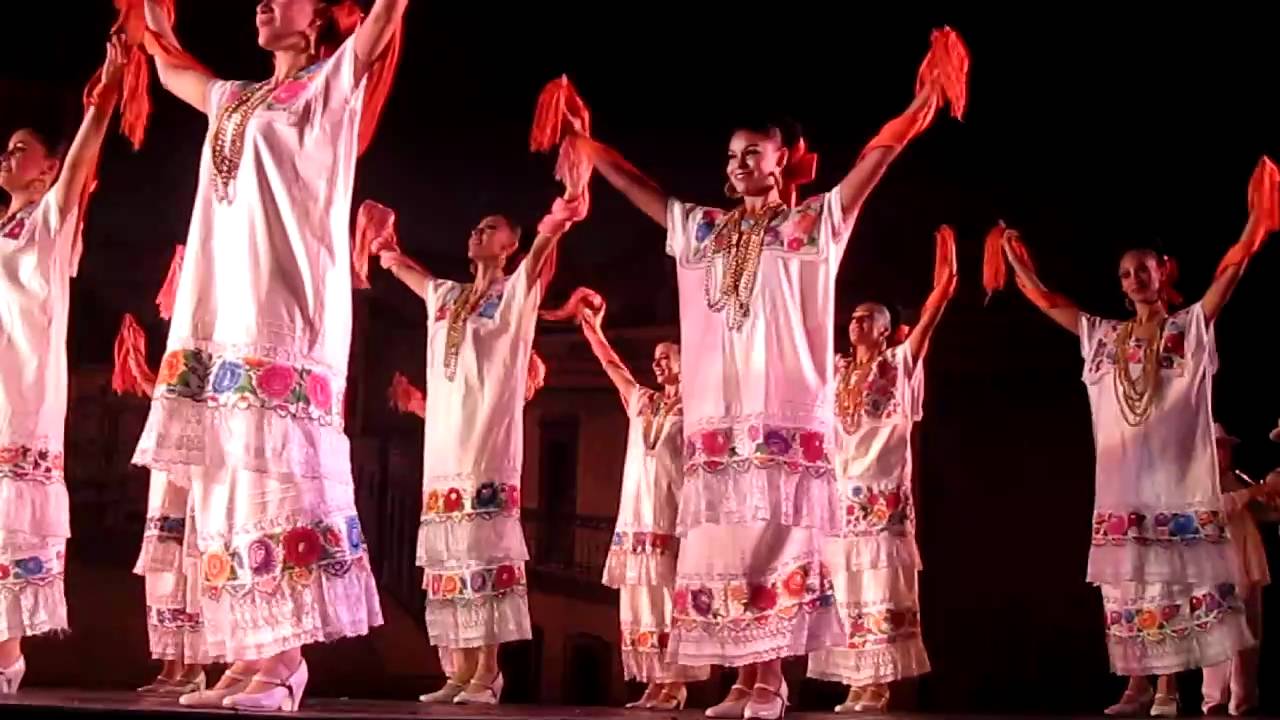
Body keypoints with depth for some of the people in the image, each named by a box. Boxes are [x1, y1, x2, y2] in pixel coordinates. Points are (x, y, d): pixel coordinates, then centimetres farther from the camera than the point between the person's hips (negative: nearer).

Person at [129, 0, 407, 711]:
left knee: (280, 479, -13)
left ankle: (284, 660, -14)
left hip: (287, 314, -7)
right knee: (225, 488, 2)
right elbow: (171, 69, 44)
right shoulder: (234, 99, 26)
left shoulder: (333, 85, 7)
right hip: (220, 315, 7)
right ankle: (247, 656, 4)